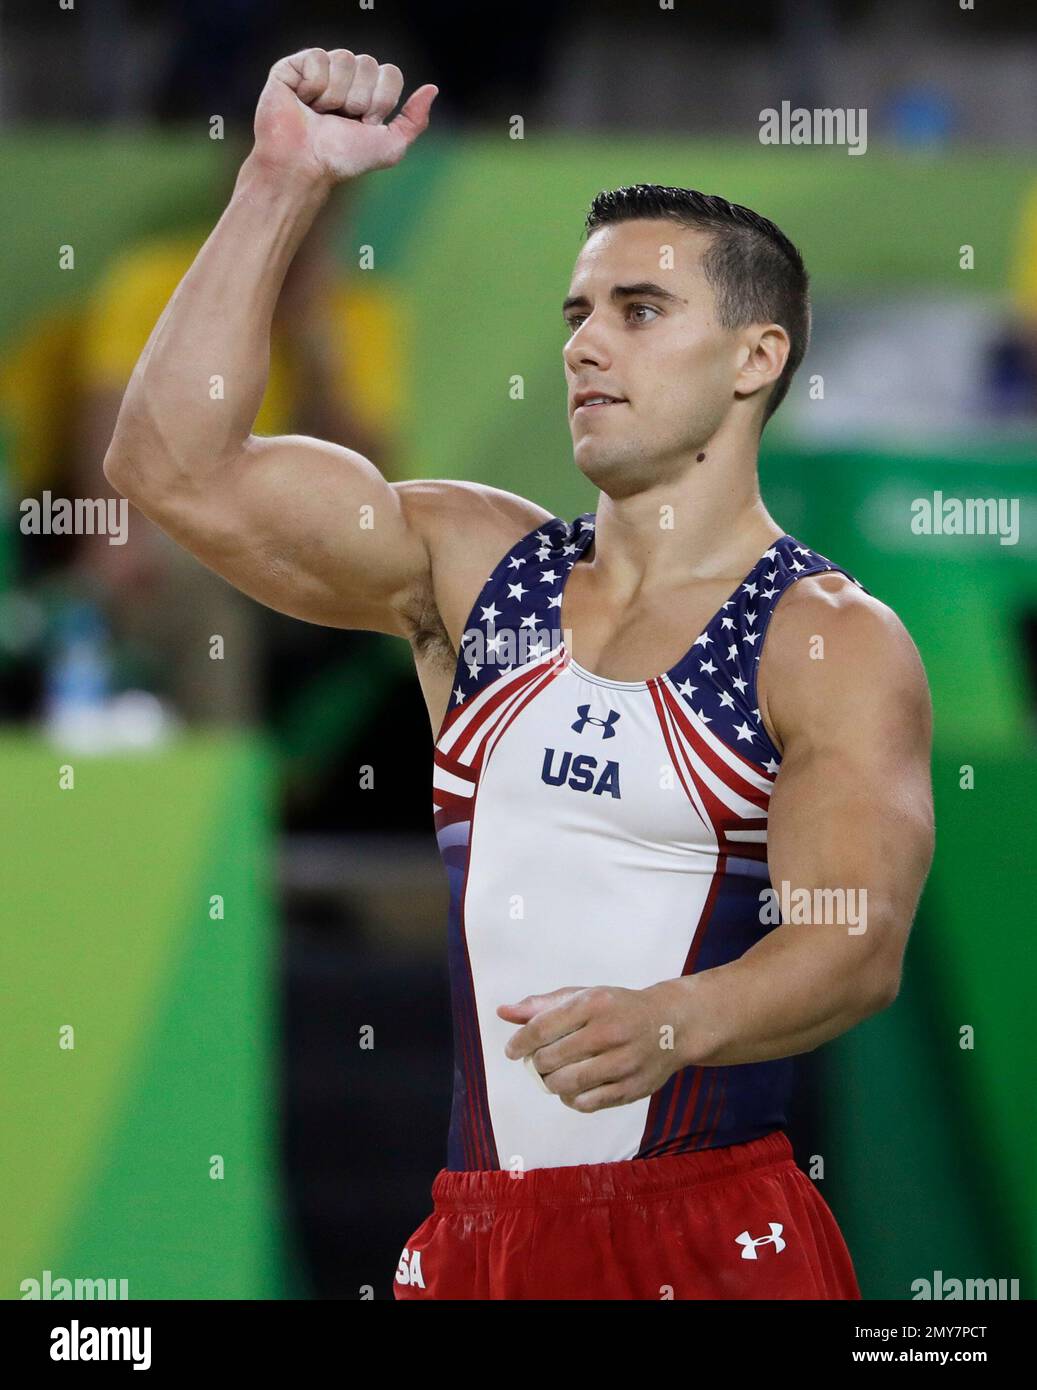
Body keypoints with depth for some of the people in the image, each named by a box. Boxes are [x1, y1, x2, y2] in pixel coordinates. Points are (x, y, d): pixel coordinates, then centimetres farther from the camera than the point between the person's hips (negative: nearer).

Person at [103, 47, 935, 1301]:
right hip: (471, 1233, 4)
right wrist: (283, 184, -6)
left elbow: (857, 946, -17)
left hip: (716, 1235, -4)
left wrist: (671, 1024, -37)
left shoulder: (833, 644, -3)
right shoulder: (470, 561, 10)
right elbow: (173, 468, 0)